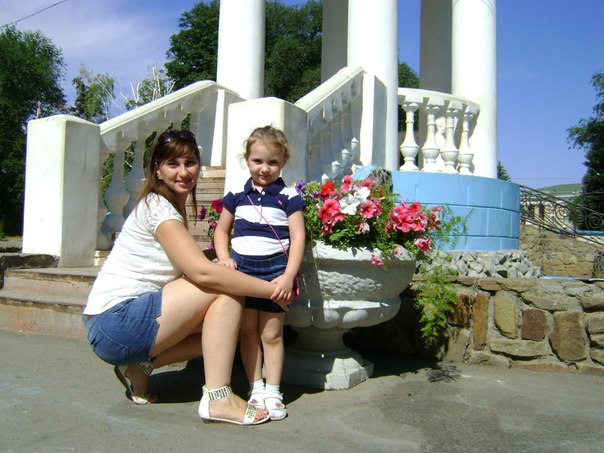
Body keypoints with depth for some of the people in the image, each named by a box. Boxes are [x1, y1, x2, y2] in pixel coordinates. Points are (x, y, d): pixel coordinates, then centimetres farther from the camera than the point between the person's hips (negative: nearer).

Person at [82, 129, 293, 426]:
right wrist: (272, 290, -21)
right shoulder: (157, 206, -14)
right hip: (115, 322, -9)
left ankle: (139, 366, 7)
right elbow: (203, 272, -27)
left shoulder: (173, 207, 15)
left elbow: (192, 272, 6)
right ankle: (218, 399, -16)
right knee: (226, 291, -18)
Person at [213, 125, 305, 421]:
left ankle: (273, 392, 16)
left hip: (274, 272, -3)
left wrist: (288, 276, -16)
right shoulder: (237, 195, 7)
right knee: (247, 332, 9)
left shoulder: (288, 197, -3)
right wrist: (224, 258, -3)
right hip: (241, 271, 3)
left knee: (271, 334, 4)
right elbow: (222, 230, 15)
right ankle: (255, 388, 21)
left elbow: (298, 238, -7)